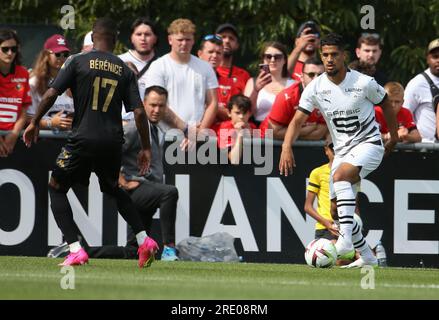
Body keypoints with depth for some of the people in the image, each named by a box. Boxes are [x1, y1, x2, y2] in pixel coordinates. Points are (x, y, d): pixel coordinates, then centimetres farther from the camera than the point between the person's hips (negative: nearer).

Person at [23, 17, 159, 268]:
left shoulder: (78, 62, 0)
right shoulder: (125, 70, 8)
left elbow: (51, 94, -7)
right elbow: (139, 111, 3)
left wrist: (35, 123, 6)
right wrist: (146, 148, 10)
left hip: (83, 139, -4)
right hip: (113, 142, 4)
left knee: (57, 189, 11)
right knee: (114, 190, 29)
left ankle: (76, 250, -4)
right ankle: (144, 240, 16)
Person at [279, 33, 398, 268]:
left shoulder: (364, 83, -13)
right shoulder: (315, 88, -6)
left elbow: (385, 103, 5)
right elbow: (298, 120, -8)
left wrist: (394, 136, 13)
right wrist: (286, 147, -25)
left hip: (368, 144, -6)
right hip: (342, 150, 6)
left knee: (340, 176, -34)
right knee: (337, 207, 3)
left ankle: (345, 239, -41)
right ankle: (366, 256, 19)